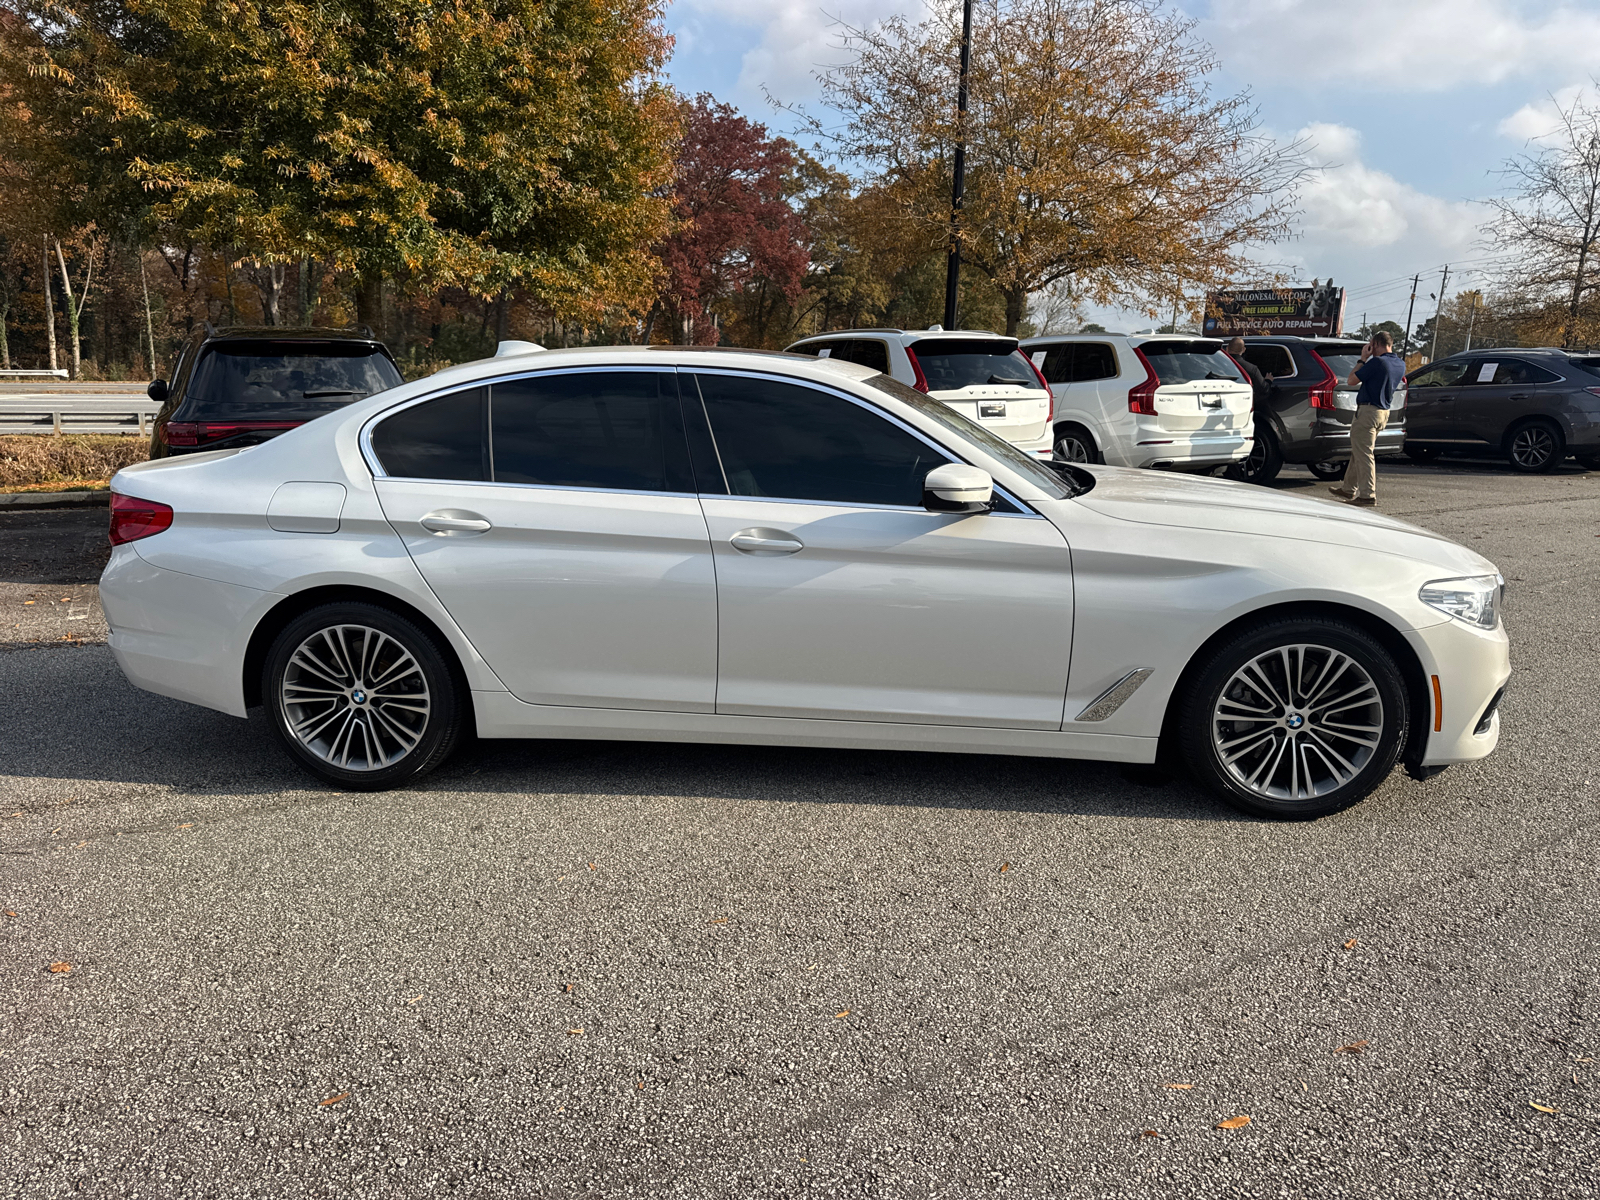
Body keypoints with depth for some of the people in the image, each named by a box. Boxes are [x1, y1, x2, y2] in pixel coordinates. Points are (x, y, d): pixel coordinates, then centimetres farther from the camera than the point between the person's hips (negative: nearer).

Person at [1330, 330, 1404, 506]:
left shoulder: (1377, 362, -19)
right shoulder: (1400, 365, 8)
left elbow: (1351, 381, -12)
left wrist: (1363, 359, -3)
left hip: (1368, 412, -9)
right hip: (1384, 412, 9)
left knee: (1363, 454, -5)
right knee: (1358, 452, 19)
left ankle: (1368, 495, -5)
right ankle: (1350, 489, 28)